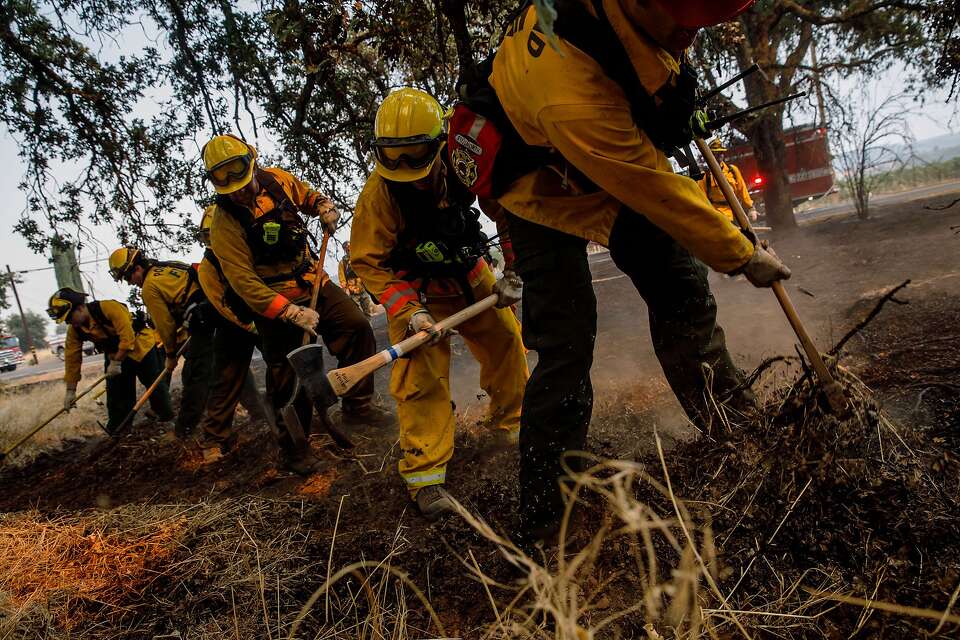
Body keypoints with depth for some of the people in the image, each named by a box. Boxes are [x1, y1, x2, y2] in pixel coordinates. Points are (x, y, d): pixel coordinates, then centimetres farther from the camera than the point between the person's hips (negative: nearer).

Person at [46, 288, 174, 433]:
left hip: (141, 347, -6)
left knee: (155, 386, -1)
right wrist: (70, 390, -2)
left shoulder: (109, 307, -29)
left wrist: (117, 362, -26)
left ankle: (168, 419, 16)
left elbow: (128, 336, -30)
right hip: (114, 357, 6)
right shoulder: (74, 330, -7)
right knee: (115, 396, 4)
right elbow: (72, 358, -2)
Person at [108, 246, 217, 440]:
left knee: (194, 376, -1)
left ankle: (185, 428, 6)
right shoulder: (171, 265, 21)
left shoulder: (150, 287, -2)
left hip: (203, 321, -8)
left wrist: (171, 354, 14)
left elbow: (164, 324, 2)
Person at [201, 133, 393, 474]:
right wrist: (292, 313, -30)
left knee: (357, 328, -9)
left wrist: (325, 207, -7)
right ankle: (292, 448, 18)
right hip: (274, 301, -5)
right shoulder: (224, 225, -19)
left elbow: (308, 196, 17)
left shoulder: (277, 179, -4)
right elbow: (244, 282, -23)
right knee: (291, 378, 0)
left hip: (313, 283, 5)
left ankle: (357, 405, 6)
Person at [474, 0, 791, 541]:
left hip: (621, 166, 7)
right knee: (567, 347, -10)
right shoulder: (570, 95, -43)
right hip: (546, 191, -7)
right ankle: (546, 517, 3)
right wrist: (744, 257, -17)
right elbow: (660, 194, -31)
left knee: (684, 291, 2)